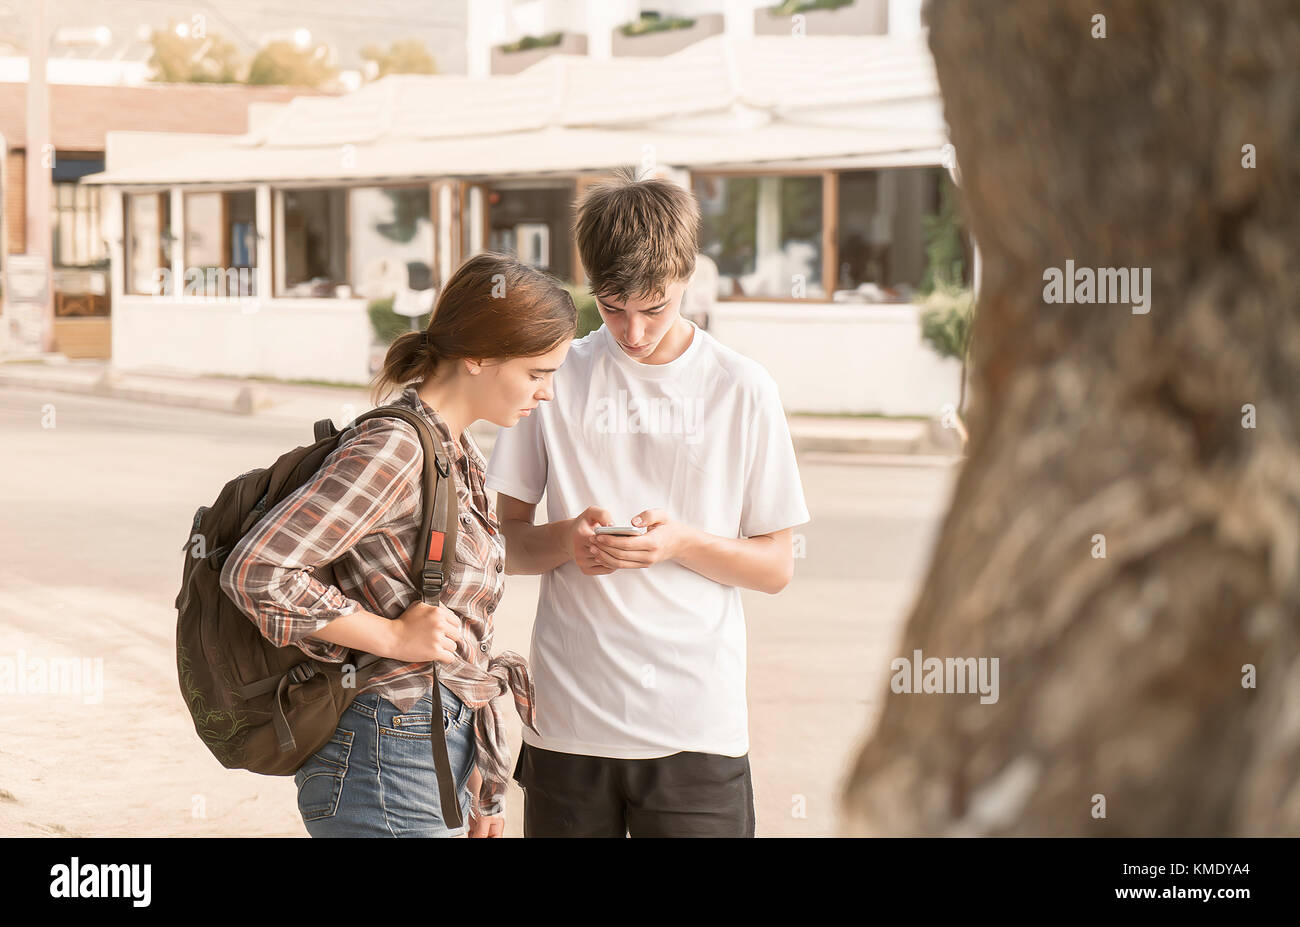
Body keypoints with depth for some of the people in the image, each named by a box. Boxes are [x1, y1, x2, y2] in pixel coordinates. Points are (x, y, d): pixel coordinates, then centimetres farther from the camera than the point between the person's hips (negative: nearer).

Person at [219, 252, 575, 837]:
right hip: (386, 761, -9)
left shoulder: (457, 454, 13)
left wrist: (481, 788, 20)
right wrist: (392, 636, -17)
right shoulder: (393, 449, -16)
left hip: (443, 755, 9)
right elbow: (255, 572, -22)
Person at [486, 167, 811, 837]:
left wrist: (682, 542, -14)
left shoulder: (741, 389, 1)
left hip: (697, 730, -1)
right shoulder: (556, 378, 5)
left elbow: (776, 567, 4)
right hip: (567, 724, 1)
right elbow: (502, 541, 8)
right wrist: (568, 538, -13)